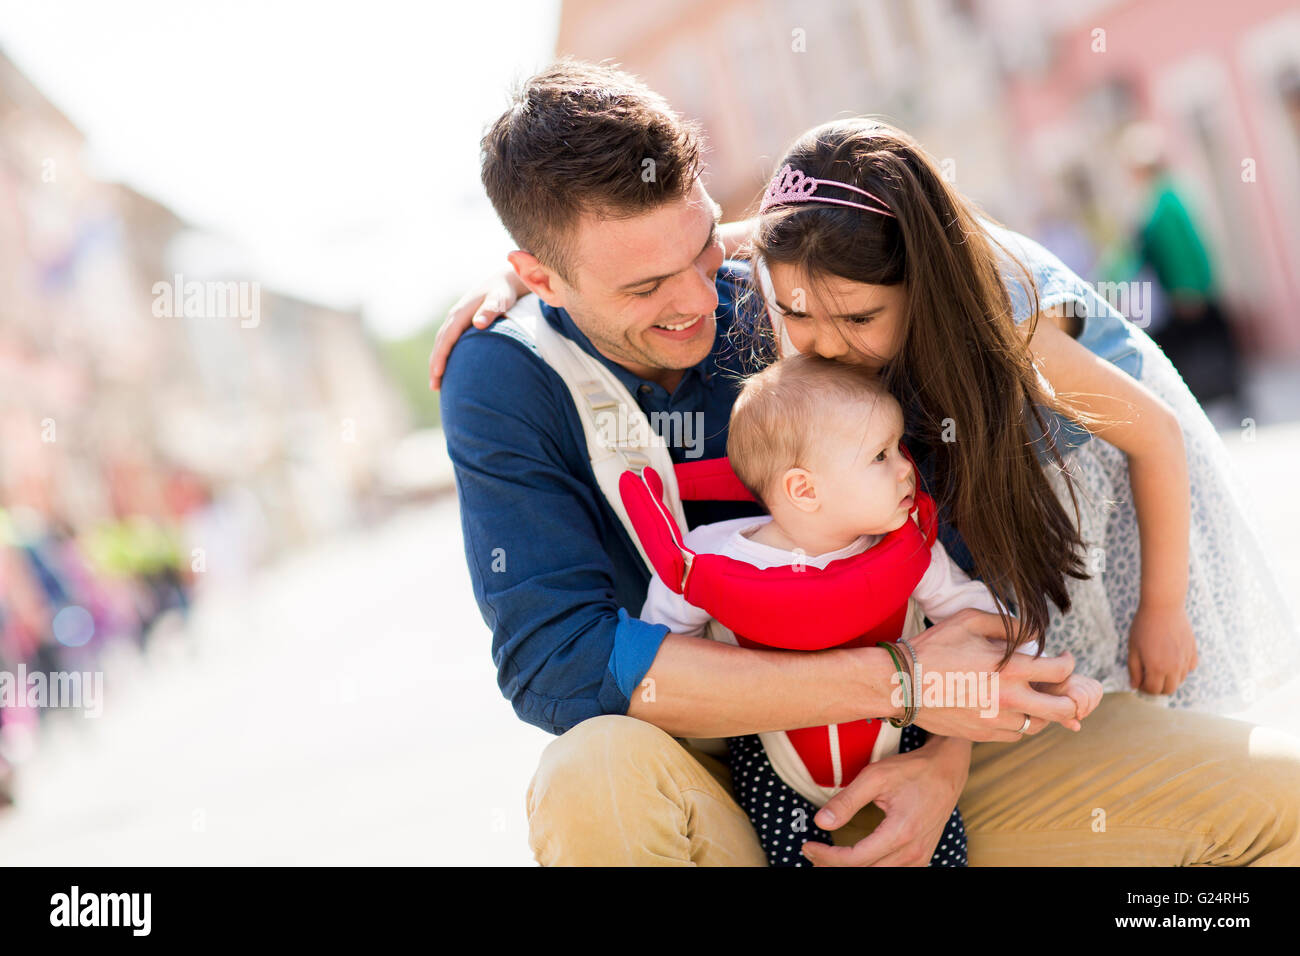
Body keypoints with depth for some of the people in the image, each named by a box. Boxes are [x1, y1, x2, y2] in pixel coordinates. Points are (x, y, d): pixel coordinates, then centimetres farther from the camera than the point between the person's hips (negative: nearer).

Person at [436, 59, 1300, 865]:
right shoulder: (505, 380, -13)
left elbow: (955, 544, 1)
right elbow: (555, 656, -24)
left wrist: (945, 761, -17)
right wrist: (898, 681, -27)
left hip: (891, 756, 3)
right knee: (597, 775, -40)